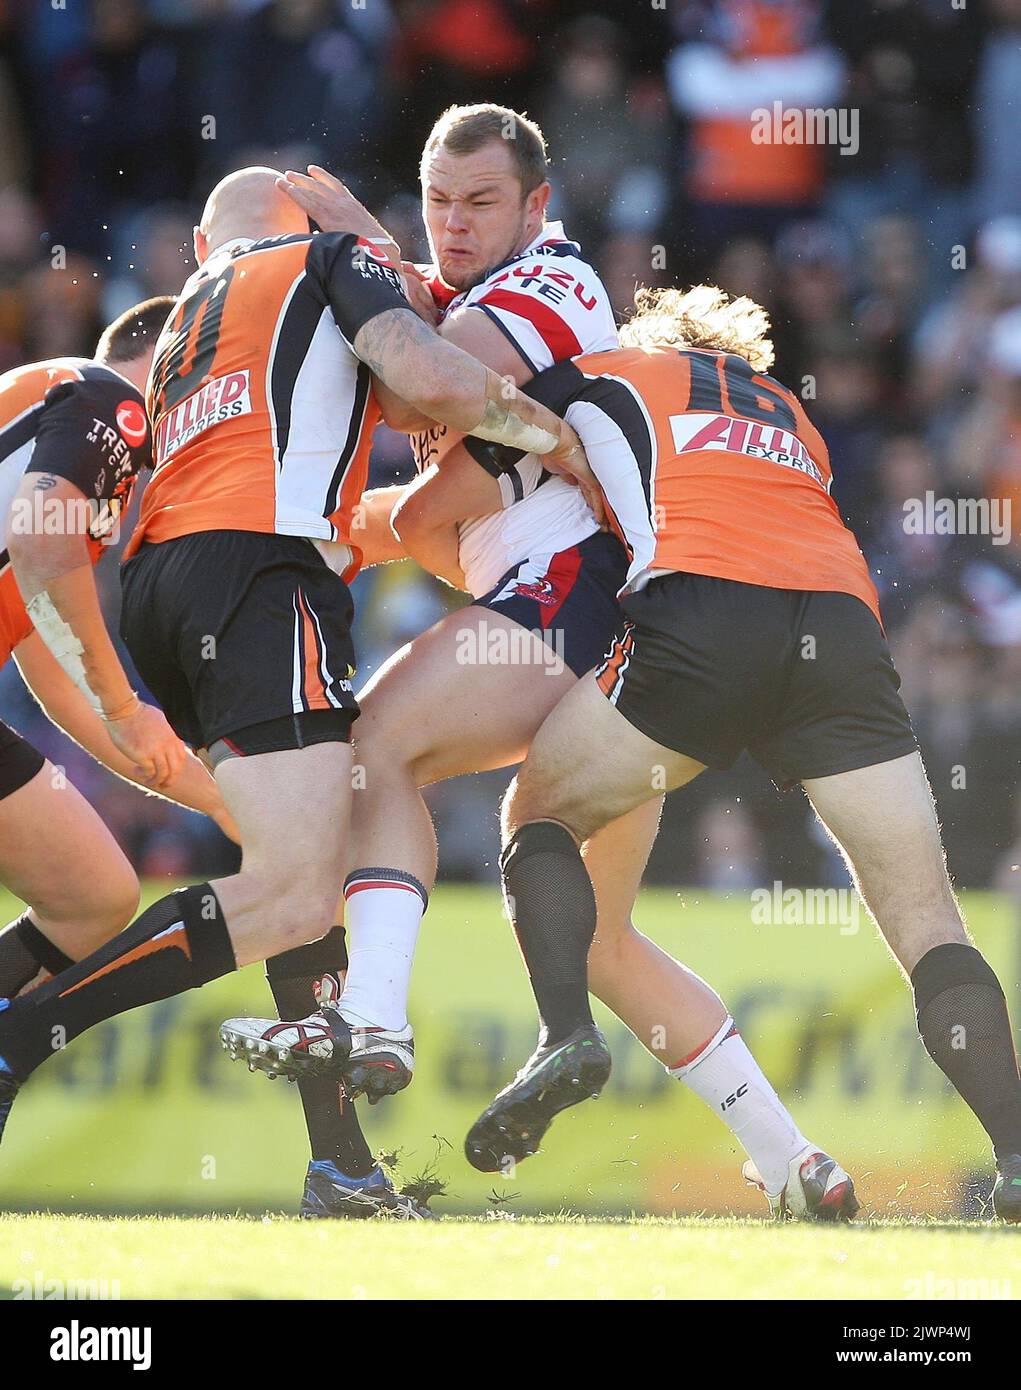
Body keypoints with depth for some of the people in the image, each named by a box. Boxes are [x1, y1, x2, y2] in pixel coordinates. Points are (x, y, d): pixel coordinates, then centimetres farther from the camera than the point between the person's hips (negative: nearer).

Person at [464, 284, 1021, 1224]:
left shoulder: (604, 379, 27)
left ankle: (568, 1034, -10)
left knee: (540, 814, 16)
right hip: (846, 625, 3)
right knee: (925, 913, 5)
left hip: (703, 617, -3)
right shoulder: (792, 416, 37)